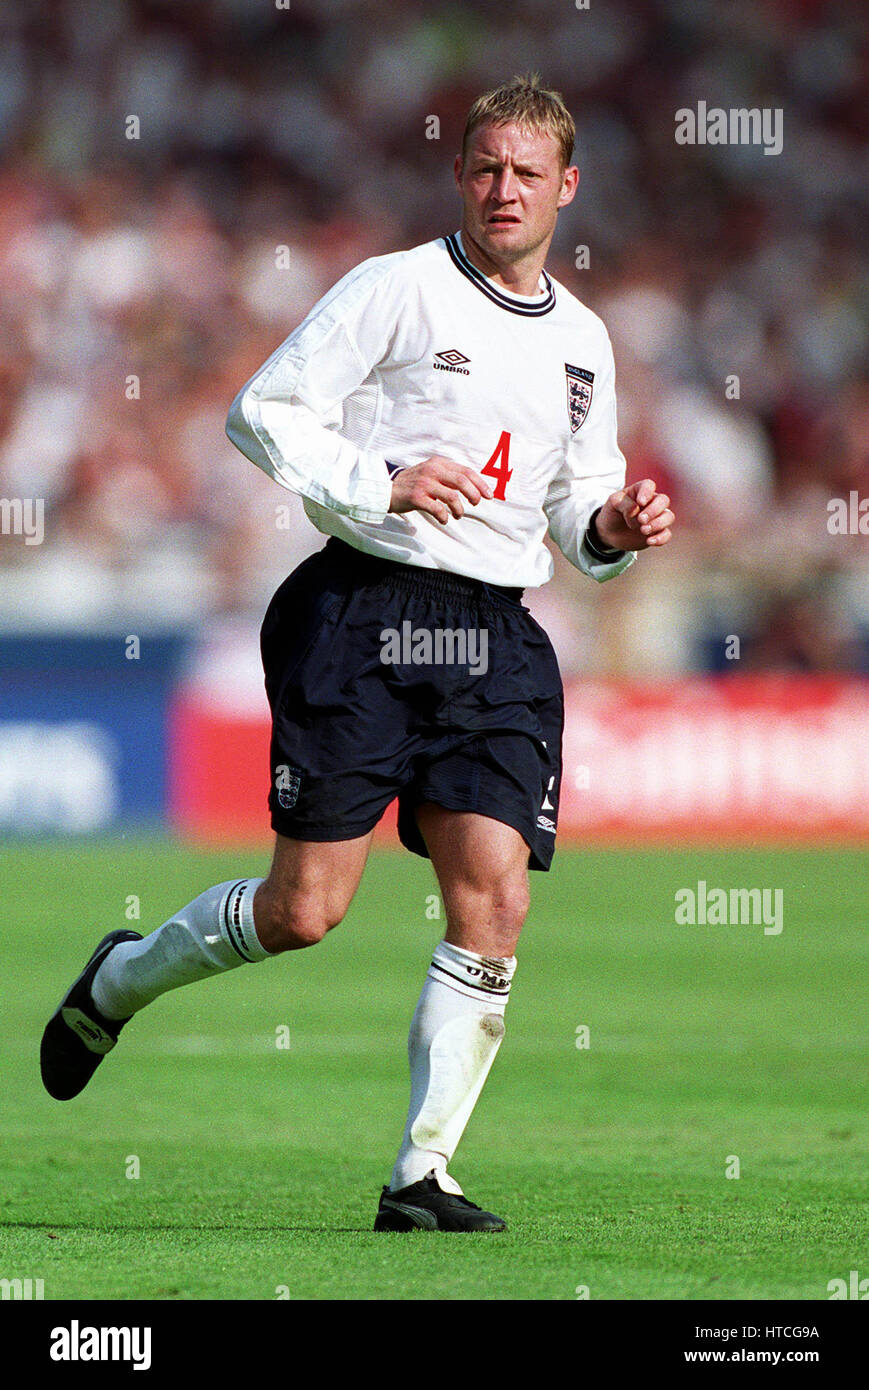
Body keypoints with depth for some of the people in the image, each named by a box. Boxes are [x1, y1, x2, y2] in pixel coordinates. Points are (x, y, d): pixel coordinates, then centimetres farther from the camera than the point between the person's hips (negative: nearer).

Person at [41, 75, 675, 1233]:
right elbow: (260, 413, -4)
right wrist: (380, 483, -16)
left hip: (495, 638, 5)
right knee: (307, 908, -7)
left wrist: (615, 531, 4)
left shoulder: (581, 341, 17)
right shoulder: (397, 288, -2)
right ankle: (120, 981, 23)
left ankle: (423, 1176, -3)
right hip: (365, 614, -5)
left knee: (494, 899, -10)